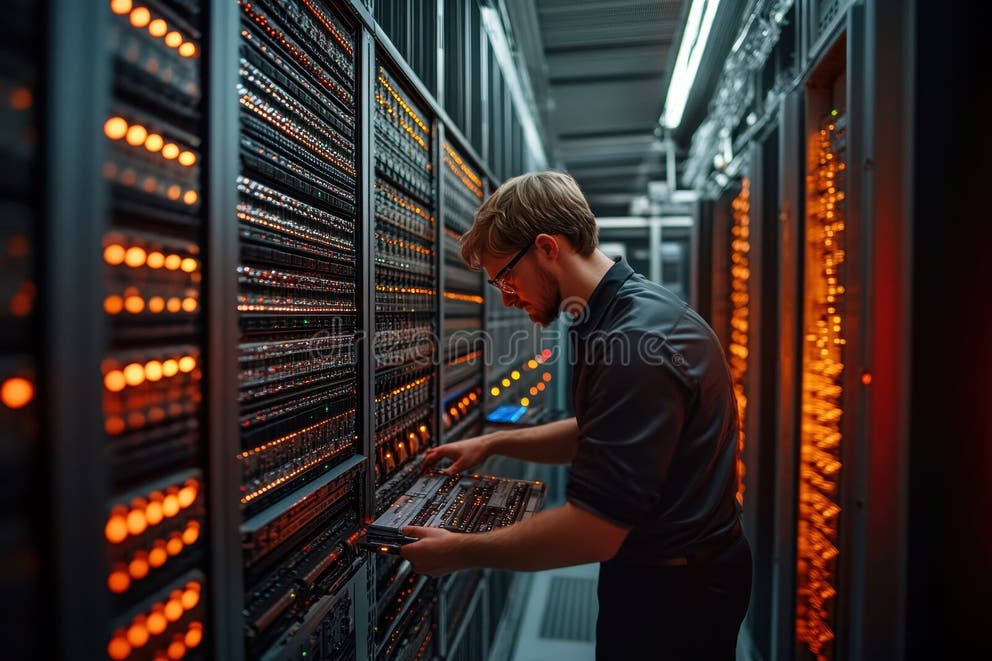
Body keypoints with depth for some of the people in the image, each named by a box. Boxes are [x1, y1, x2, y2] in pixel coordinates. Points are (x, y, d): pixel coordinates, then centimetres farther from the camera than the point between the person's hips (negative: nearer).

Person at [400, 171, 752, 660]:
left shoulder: (636, 342, -31)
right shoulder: (626, 312, 2)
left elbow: (593, 531, -31)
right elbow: (599, 434, 14)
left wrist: (460, 552, -18)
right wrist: (494, 443, 8)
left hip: (671, 593, -9)